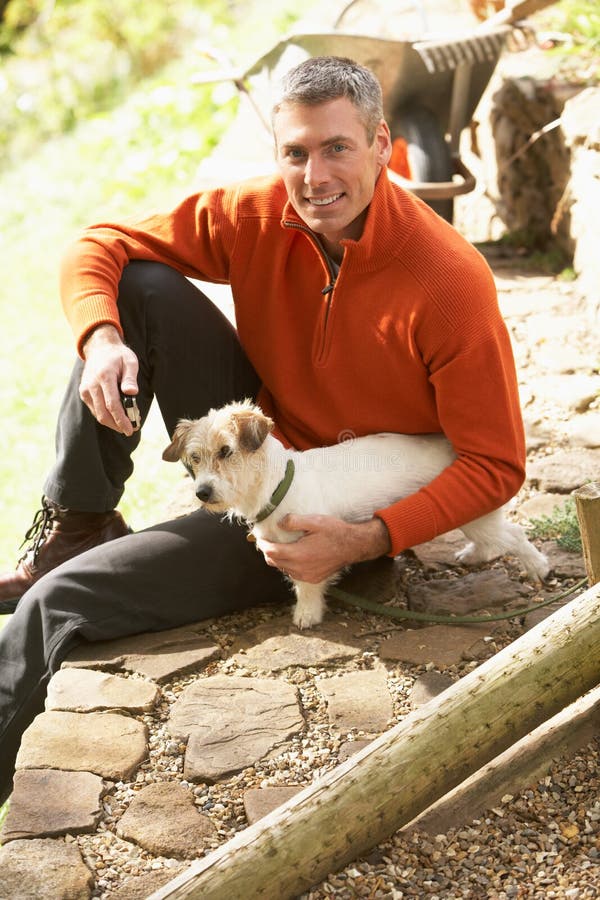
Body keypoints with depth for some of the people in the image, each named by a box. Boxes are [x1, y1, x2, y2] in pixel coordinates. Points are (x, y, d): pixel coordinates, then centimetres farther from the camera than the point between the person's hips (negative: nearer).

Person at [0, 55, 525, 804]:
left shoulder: (452, 282, -25)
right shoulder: (257, 216, -11)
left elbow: (496, 467, -19)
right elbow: (98, 248, -4)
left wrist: (366, 543, -30)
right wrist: (102, 342, -25)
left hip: (339, 514, -6)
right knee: (141, 287, -15)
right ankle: (78, 524, -3)